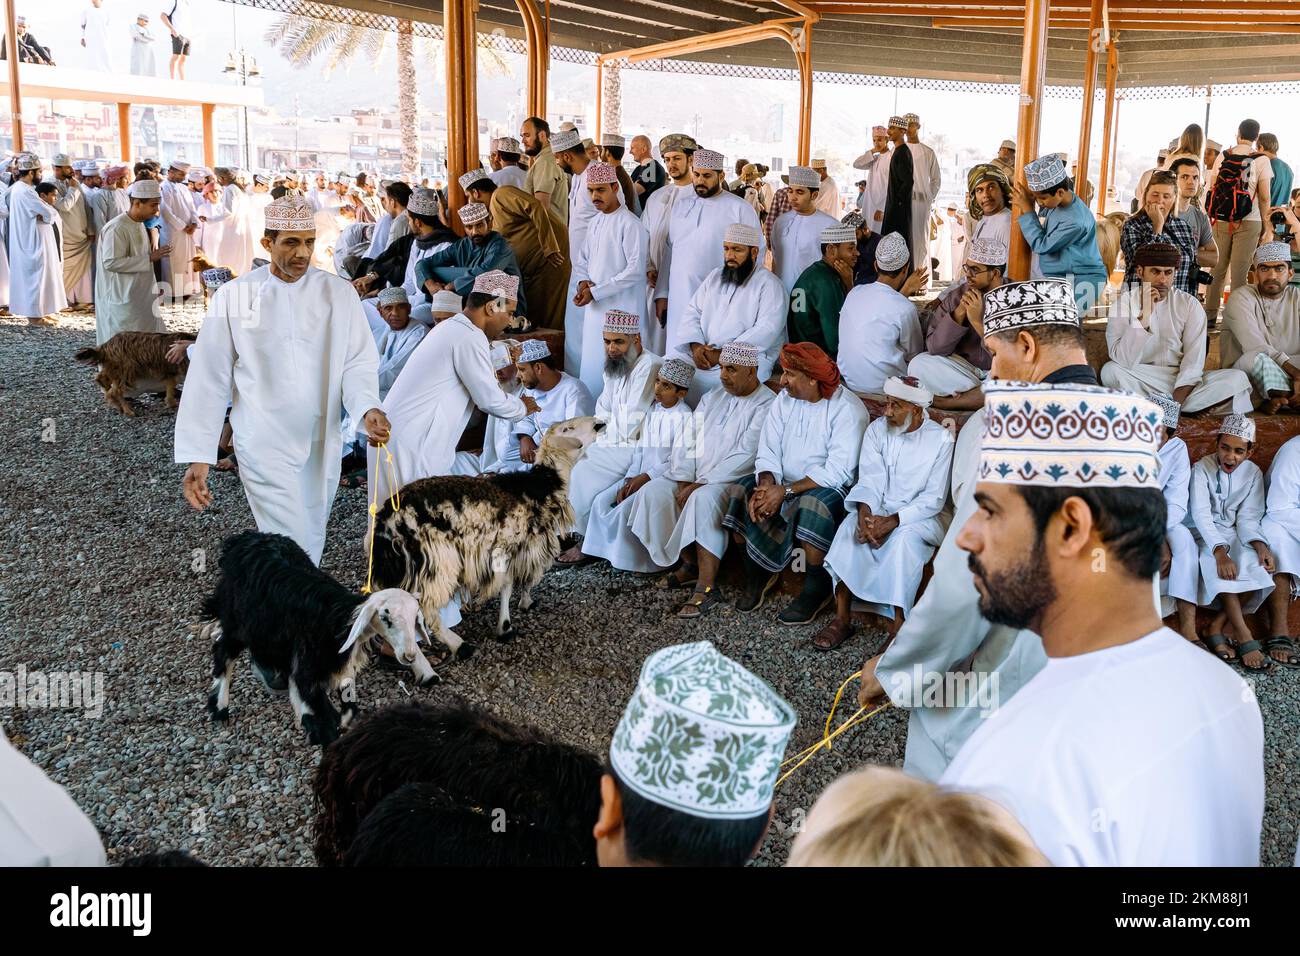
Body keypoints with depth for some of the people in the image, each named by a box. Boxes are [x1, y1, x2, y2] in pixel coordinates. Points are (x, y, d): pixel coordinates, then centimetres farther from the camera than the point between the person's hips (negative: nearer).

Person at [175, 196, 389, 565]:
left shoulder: (338, 293, -1)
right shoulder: (233, 296, -5)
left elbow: (359, 361, -2)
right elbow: (209, 378, -3)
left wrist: (368, 408, -23)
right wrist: (198, 455, -7)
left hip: (323, 444, 3)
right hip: (265, 447, -3)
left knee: (311, 541, 18)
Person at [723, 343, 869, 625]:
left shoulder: (847, 408, -17)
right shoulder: (785, 399, 3)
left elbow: (838, 472, -22)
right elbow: (768, 451, 1)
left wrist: (785, 491, -25)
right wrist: (767, 484, -20)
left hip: (828, 487, -6)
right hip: (782, 482, 6)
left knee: (813, 507, -36)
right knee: (740, 494, -15)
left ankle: (816, 590, -12)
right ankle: (758, 575, 5)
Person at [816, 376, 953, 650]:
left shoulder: (940, 439, -10)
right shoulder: (877, 429, 0)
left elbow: (934, 499, -13)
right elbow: (870, 481, -6)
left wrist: (894, 521, -25)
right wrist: (865, 514, -27)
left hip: (920, 514, -3)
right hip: (879, 508, 3)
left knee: (905, 537, -35)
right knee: (851, 528, -27)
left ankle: (898, 626, -32)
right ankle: (842, 617, -25)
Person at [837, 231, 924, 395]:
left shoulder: (855, 292, -2)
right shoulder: (906, 309, -19)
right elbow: (915, 355, -1)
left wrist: (904, 290, 25)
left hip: (849, 380, 6)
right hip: (880, 387, -6)